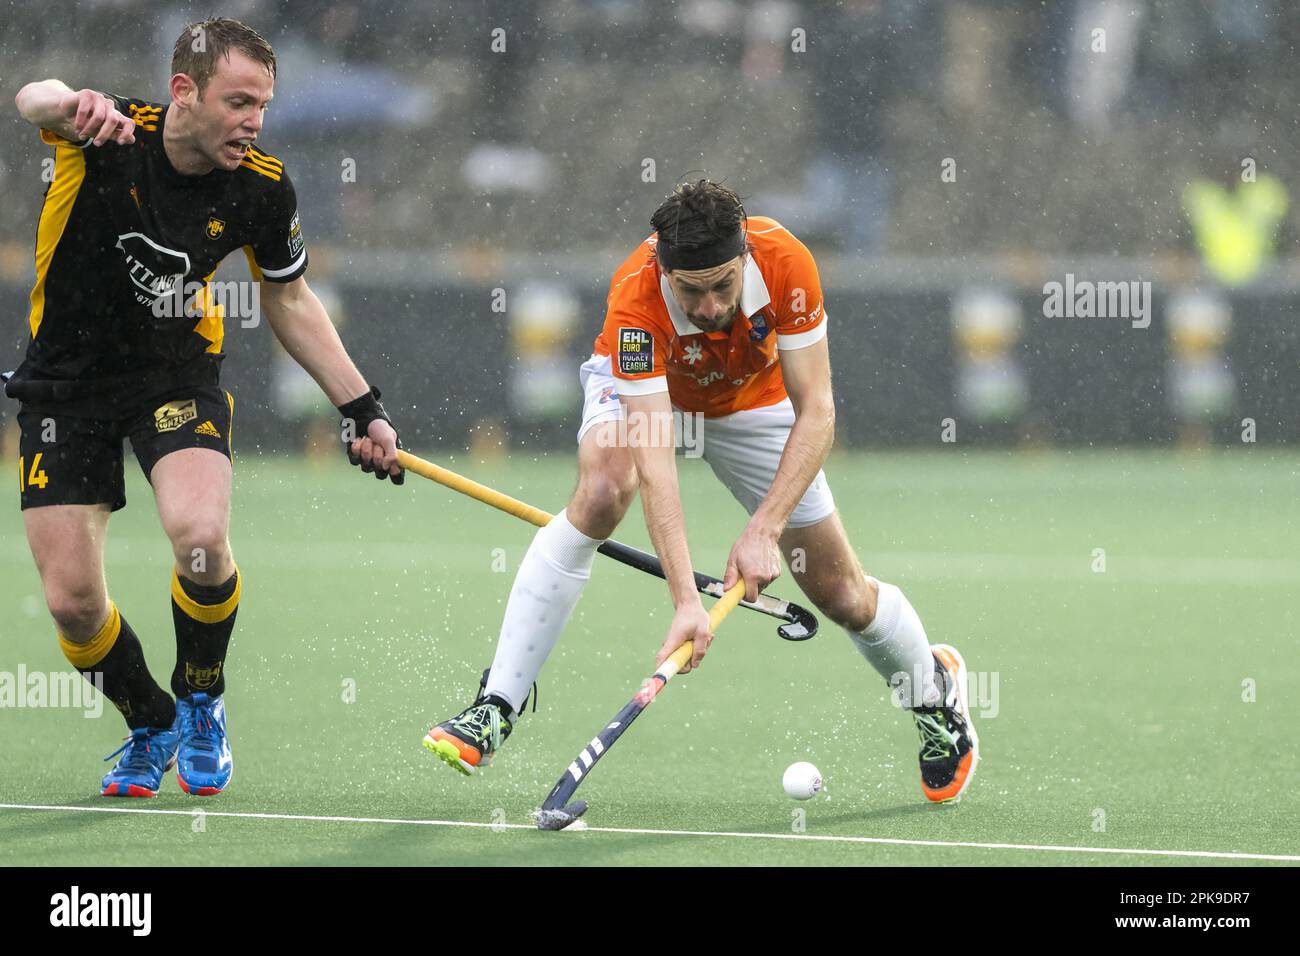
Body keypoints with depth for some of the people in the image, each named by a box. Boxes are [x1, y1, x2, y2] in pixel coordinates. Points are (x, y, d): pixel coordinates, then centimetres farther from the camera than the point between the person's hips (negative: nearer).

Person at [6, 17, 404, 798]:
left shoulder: (261, 189, -12)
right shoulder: (112, 134, -22)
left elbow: (289, 299, 6)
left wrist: (364, 409, 2)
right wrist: (71, 105, -70)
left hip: (178, 376, 1)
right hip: (66, 382, -1)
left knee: (201, 535, -28)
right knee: (73, 602, -5)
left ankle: (202, 701, 2)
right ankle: (151, 727, 26)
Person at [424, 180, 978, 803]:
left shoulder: (785, 264, -35)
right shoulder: (635, 300, -40)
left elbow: (816, 413, -29)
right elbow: (654, 461, -44)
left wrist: (765, 529, -40)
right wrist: (685, 599, -51)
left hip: (754, 405, 2)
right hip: (642, 387, -2)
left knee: (840, 592, -1)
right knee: (602, 490, -34)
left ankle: (934, 684, 33)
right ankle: (495, 709, -28)